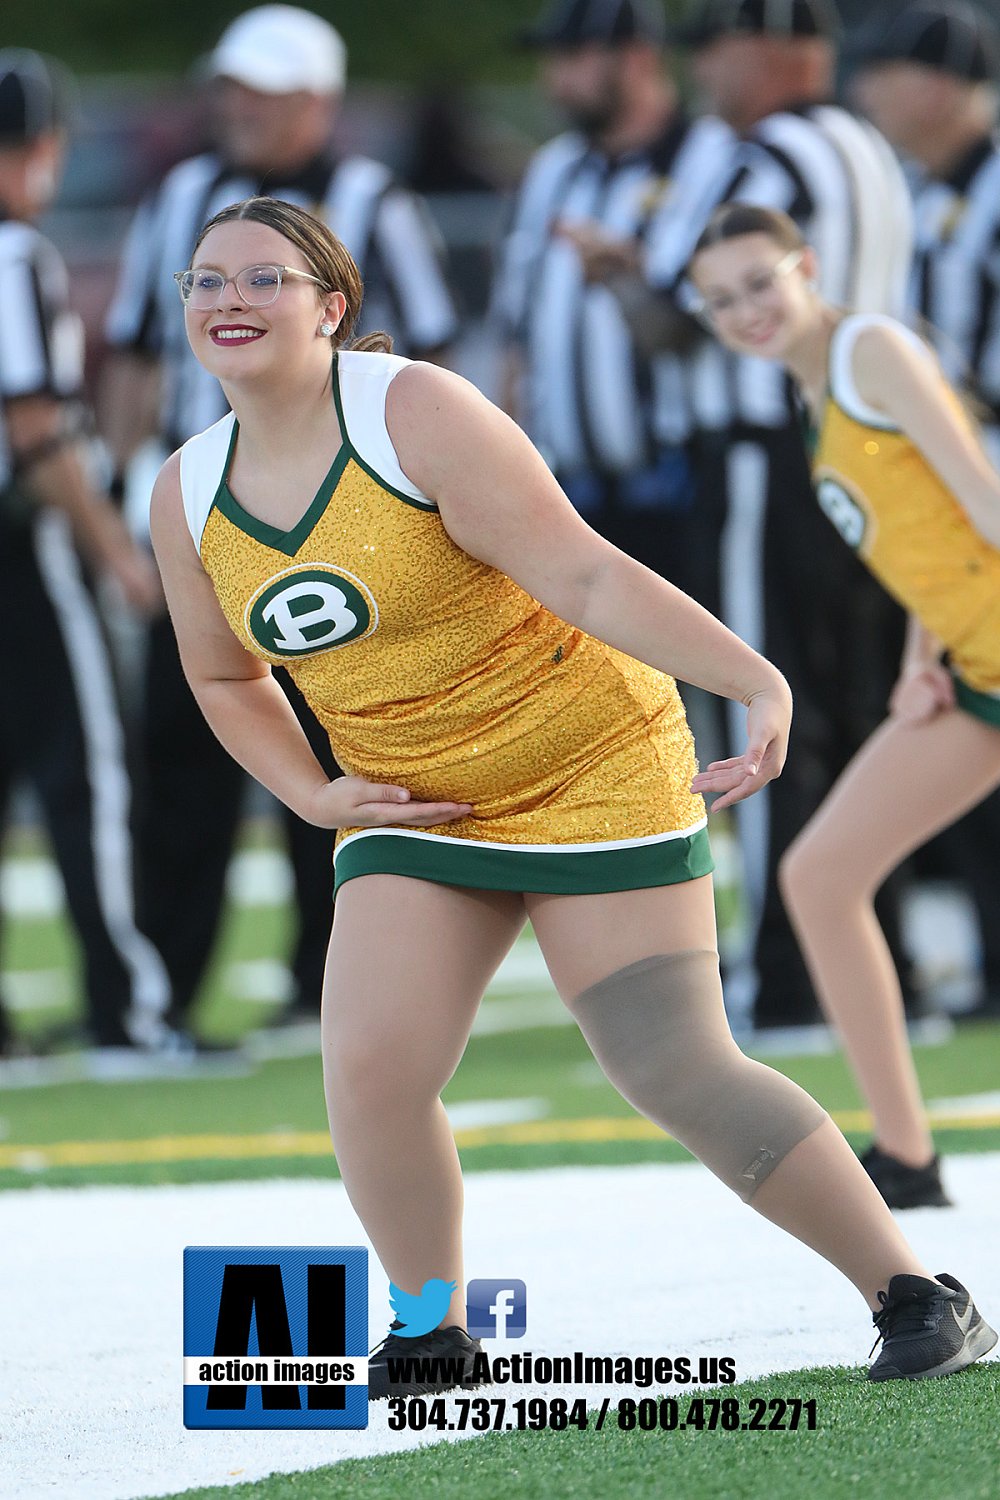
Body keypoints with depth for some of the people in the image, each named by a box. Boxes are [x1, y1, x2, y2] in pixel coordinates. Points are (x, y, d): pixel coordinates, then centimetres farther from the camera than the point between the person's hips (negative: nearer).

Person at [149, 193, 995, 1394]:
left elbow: (587, 575, -24)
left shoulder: (419, 415, -19)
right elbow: (225, 676, 17)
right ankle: (431, 1329, 7)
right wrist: (312, 794, 2)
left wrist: (753, 681, -31)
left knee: (679, 1074, -9)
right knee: (369, 1069, -15)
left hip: (591, 776, -5)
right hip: (413, 809, 5)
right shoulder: (187, 496, -1)